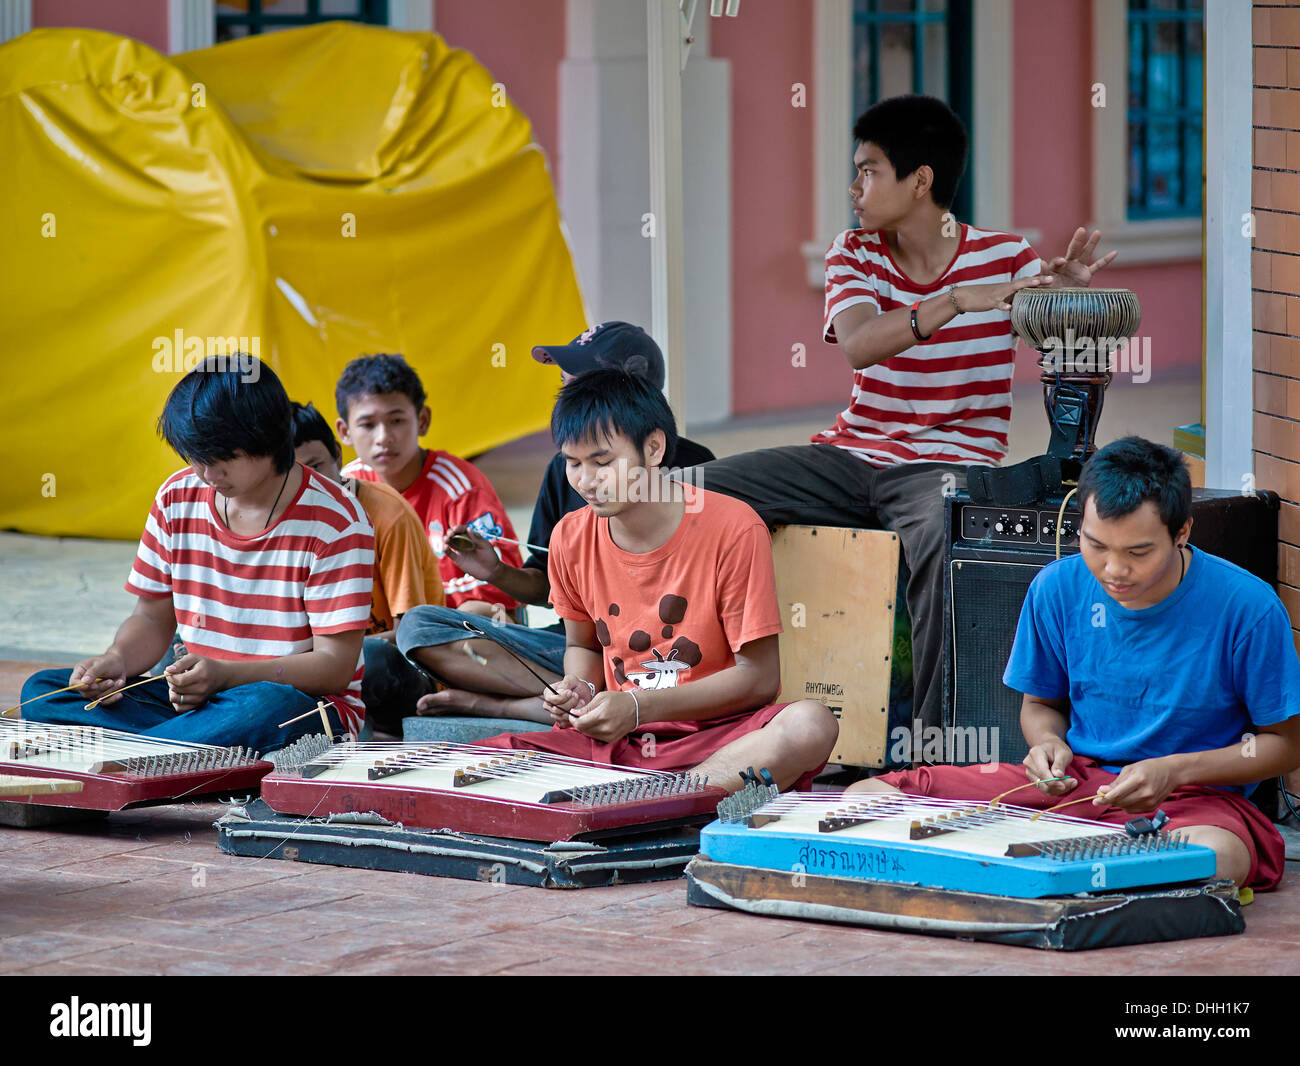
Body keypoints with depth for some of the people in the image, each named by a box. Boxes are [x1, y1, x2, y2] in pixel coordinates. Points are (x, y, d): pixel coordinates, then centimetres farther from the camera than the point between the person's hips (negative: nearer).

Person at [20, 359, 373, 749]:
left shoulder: (336, 522, -13)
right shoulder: (177, 499, 5)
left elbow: (335, 665, -15)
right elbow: (153, 618, 15)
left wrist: (225, 675, -29)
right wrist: (117, 660, -10)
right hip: (195, 698, 6)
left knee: (265, 710, -44)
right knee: (41, 691, -13)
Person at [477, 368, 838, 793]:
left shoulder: (732, 530, -10)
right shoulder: (572, 538, 4)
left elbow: (759, 676, -9)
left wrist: (639, 706, -17)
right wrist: (579, 689, -4)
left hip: (715, 734, -3)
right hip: (611, 739, 3)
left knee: (811, 725, -38)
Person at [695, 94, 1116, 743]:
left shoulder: (1004, 259, -3)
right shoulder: (854, 254, 5)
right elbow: (858, 345, -16)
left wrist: (1072, 294, -29)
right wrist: (959, 301, -28)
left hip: (947, 463, -4)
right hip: (851, 455, 5)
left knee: (941, 534, -41)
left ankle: (935, 739, -31)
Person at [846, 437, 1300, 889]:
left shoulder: (1246, 607, -13)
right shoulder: (1058, 588, -1)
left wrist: (1174, 770, -17)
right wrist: (1048, 743, -8)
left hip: (1196, 794, -3)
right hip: (1073, 782, 3)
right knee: (868, 798, -14)